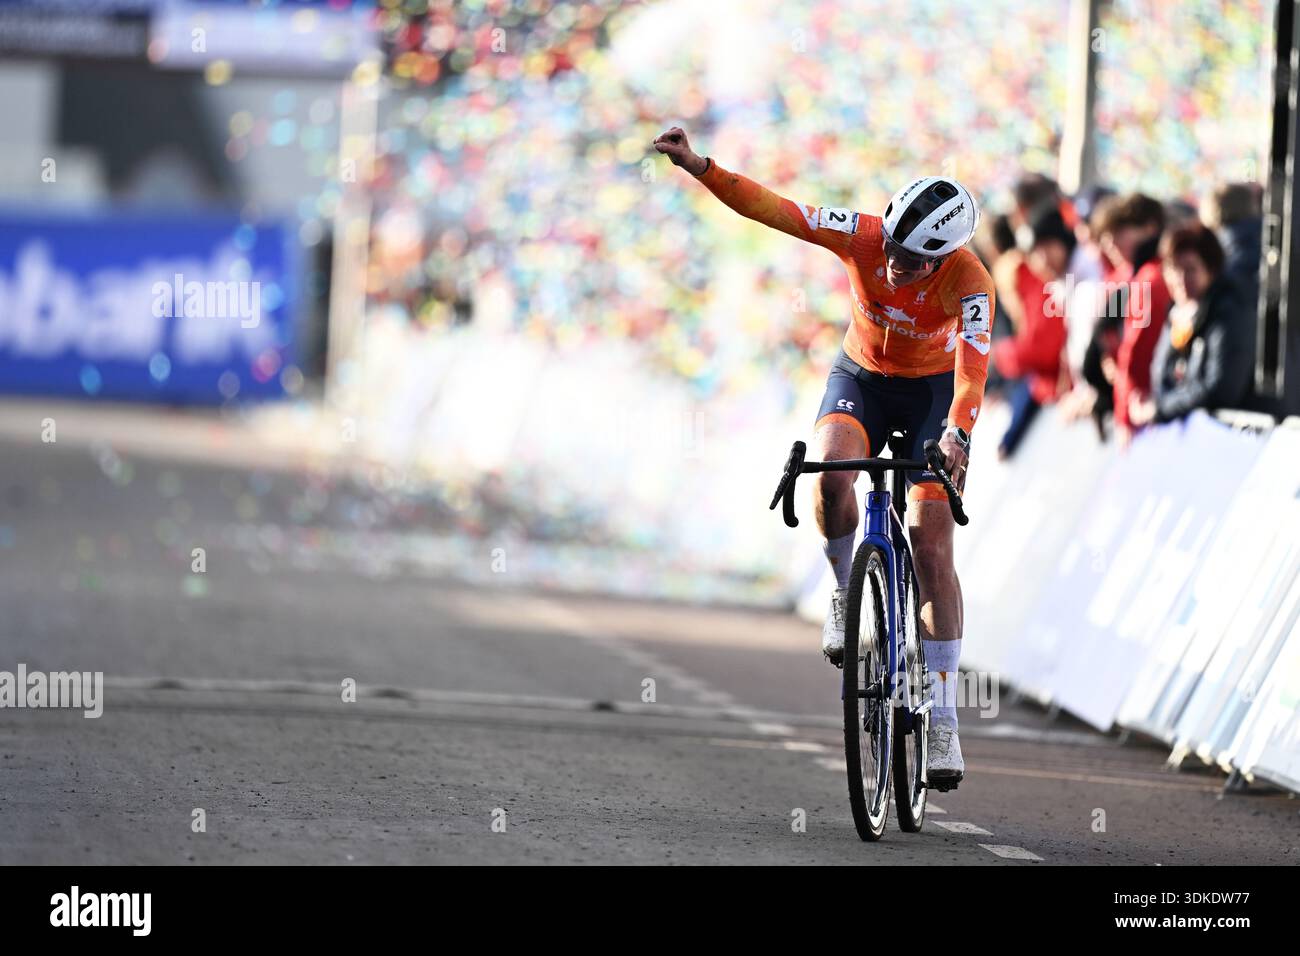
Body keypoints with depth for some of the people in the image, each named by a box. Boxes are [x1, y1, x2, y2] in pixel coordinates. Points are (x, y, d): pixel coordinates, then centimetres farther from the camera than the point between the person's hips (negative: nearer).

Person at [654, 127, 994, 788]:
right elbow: (770, 209, -27)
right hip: (861, 376, 2)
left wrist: (956, 436, -61)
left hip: (933, 390, -2)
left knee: (931, 546, -12)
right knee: (830, 474, -32)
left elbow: (972, 365, -44)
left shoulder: (969, 283, -31)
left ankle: (942, 717, -7)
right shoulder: (863, 236, -26)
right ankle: (845, 589, -3)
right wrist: (696, 166, -39)